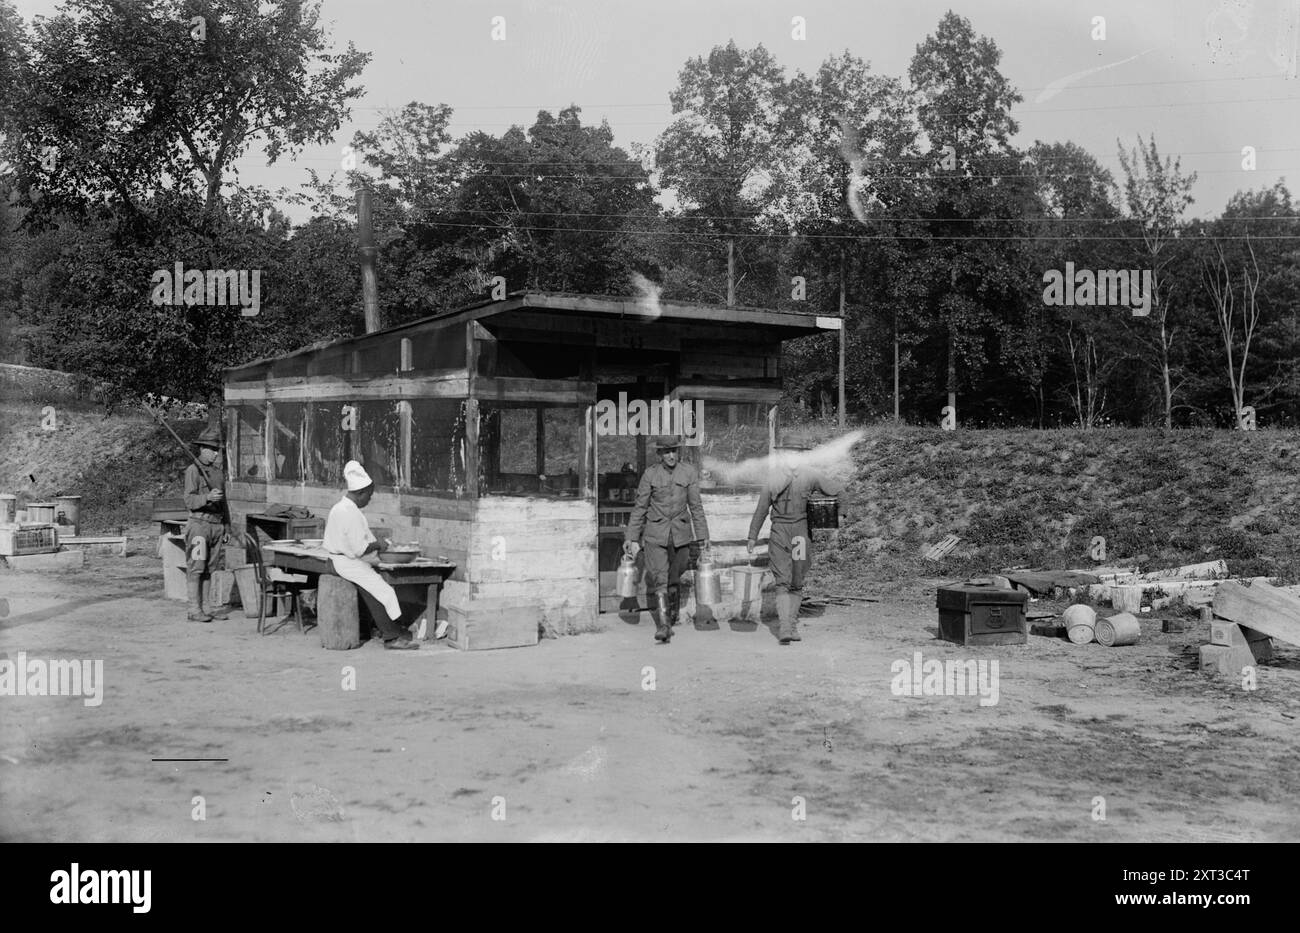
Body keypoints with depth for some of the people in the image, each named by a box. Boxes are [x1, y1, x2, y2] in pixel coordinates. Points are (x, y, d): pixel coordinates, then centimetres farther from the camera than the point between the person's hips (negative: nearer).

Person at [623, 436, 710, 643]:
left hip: (681, 533, 1)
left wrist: (703, 535, 3)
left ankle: (672, 617, 35)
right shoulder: (650, 474, -3)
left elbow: (696, 506, 5)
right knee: (658, 580, -12)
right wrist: (631, 537, 1)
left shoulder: (689, 472, 0)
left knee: (674, 579, 12)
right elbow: (640, 507, 2)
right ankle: (662, 625, -13)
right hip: (656, 534, -1)